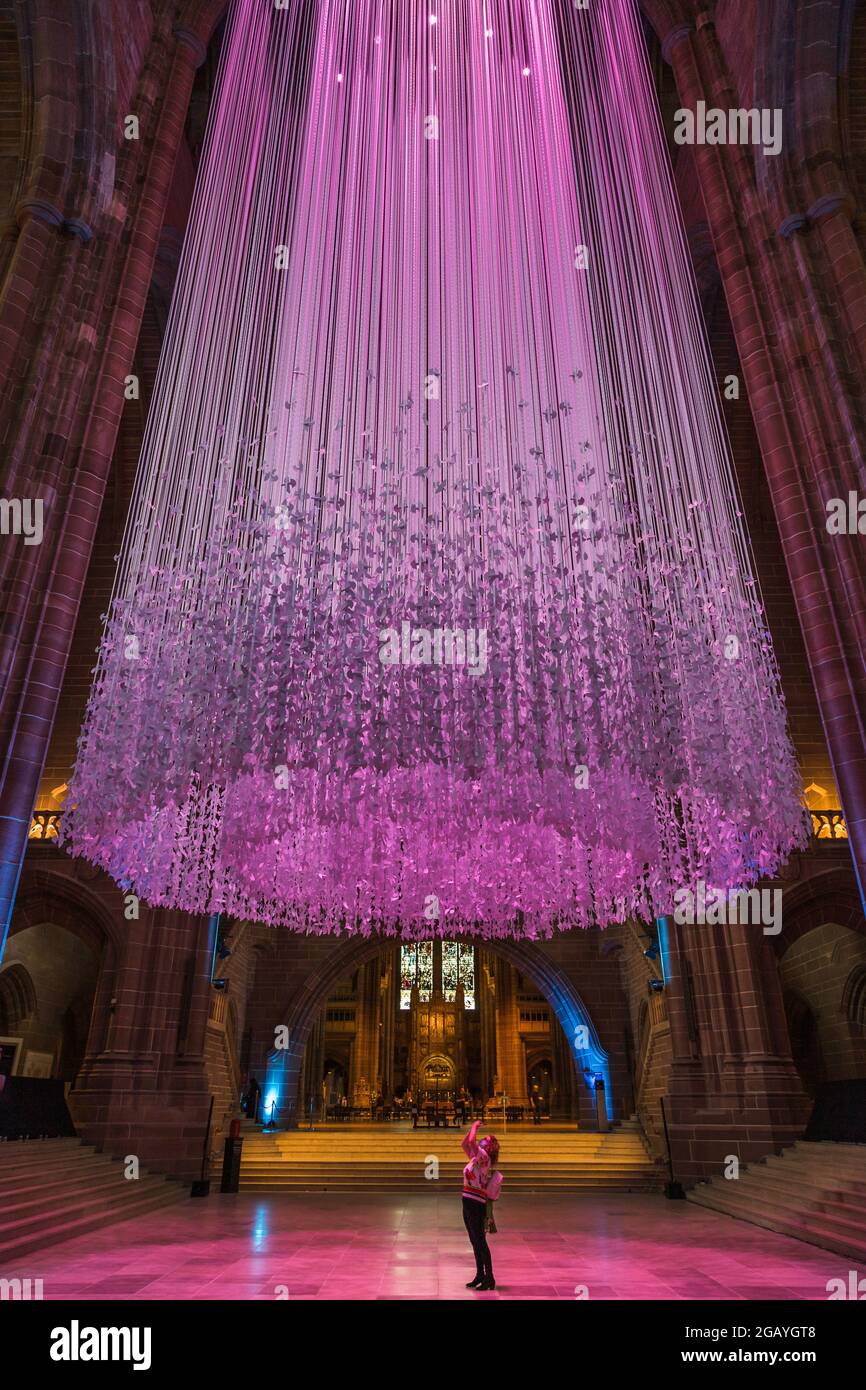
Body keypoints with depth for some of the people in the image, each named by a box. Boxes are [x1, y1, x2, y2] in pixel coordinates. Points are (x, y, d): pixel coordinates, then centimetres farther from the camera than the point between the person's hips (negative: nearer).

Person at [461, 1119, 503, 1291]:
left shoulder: (484, 1157, -12)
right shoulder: (475, 1158, 12)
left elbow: (471, 1141, -27)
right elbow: (464, 1143, 20)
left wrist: (475, 1127, -12)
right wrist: (473, 1127, 12)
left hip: (476, 1204, -9)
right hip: (468, 1203, 9)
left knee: (480, 1241, -3)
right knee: (475, 1242, 15)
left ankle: (489, 1278, 3)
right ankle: (480, 1275, 24)